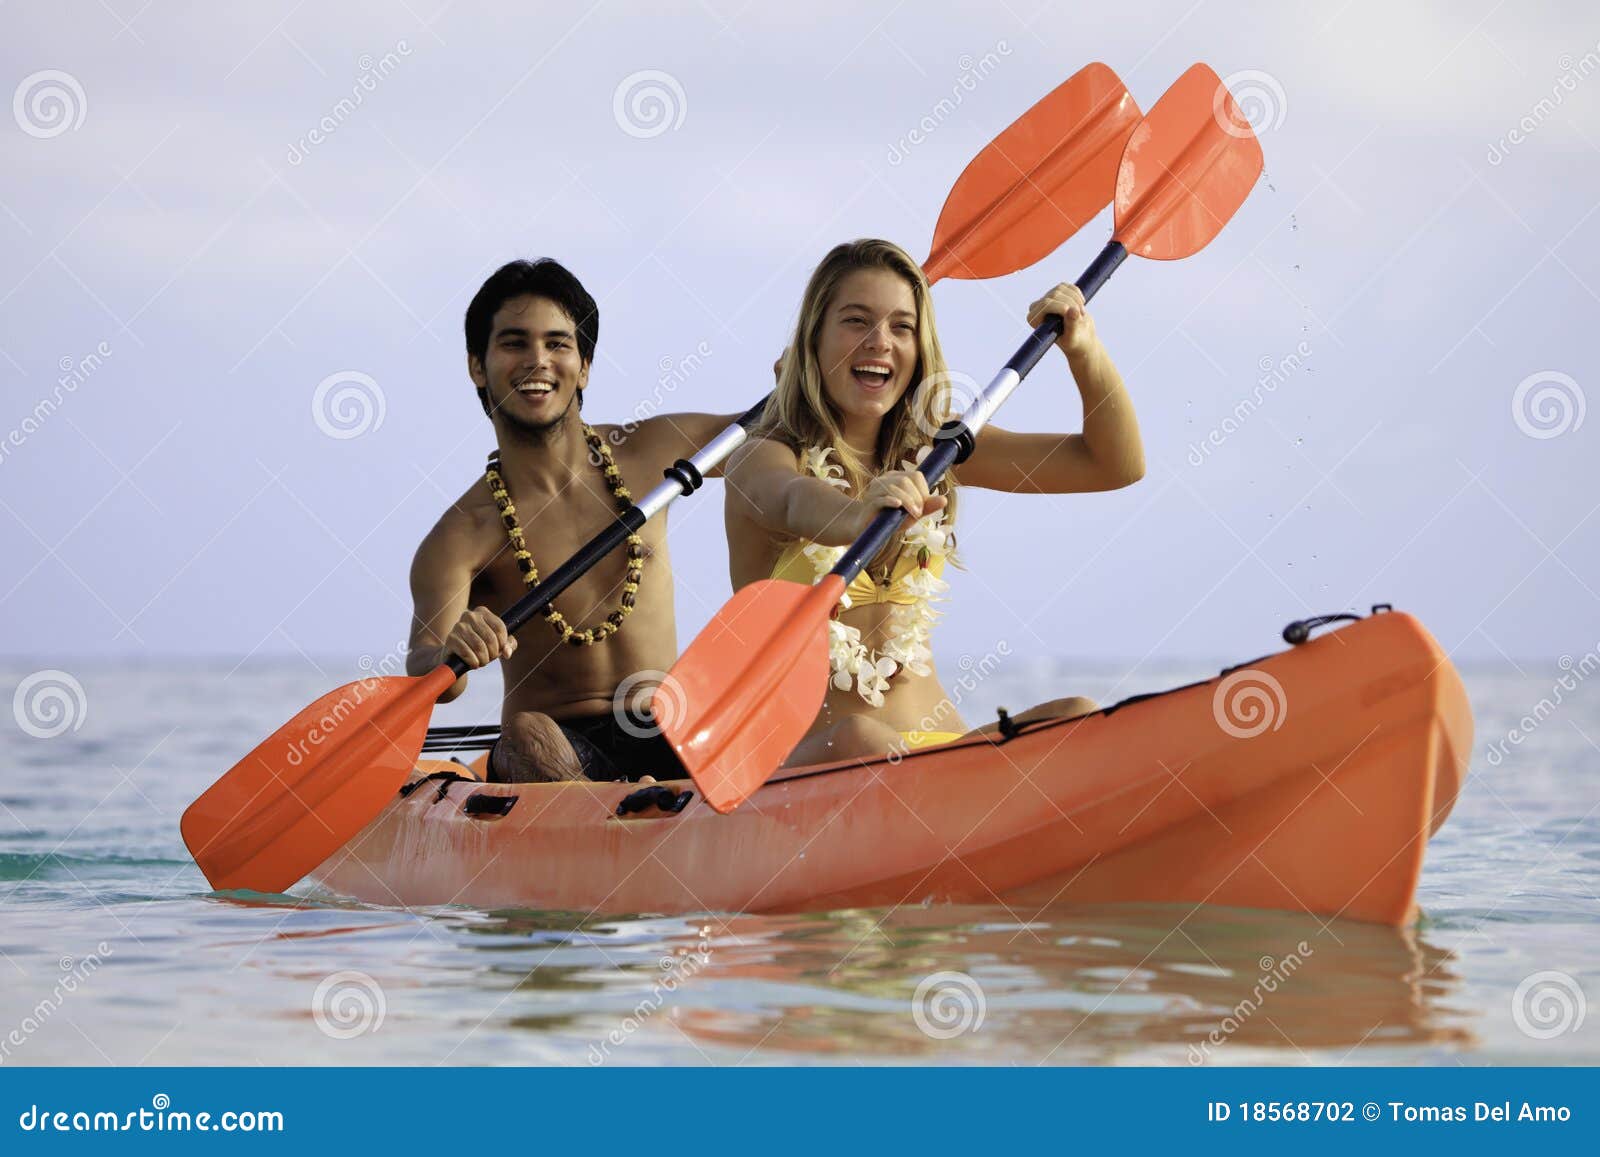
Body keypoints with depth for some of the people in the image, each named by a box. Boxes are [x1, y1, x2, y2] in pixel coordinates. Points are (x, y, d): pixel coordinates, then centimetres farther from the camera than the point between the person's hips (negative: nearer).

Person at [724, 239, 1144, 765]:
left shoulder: (931, 450, 14)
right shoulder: (761, 460, -4)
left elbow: (1117, 464, 11)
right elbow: (797, 503, -31)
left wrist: (1084, 351, -6)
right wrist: (862, 518, -55)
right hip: (807, 758, -5)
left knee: (1081, 719, -24)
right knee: (859, 738, -39)